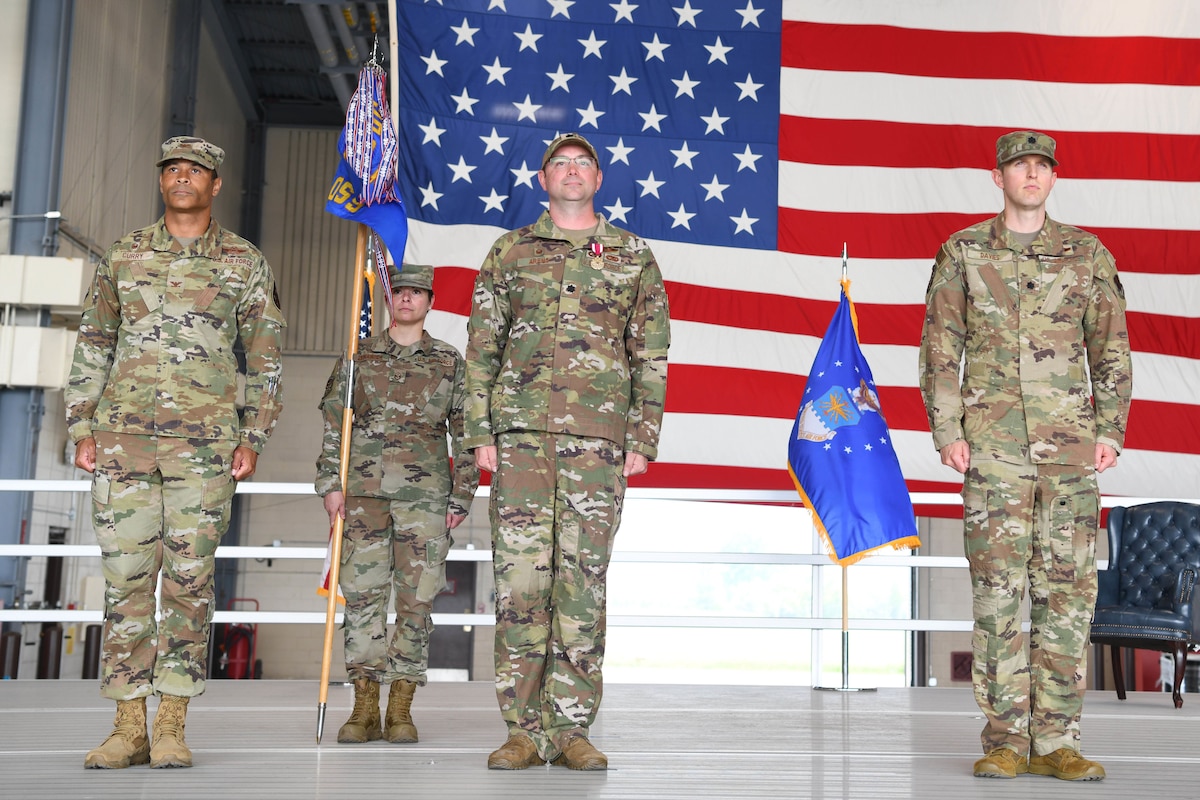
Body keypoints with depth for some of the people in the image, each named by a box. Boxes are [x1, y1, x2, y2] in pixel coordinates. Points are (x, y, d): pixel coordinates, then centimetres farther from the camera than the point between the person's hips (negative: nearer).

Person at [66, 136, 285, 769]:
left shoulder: (244, 263, 7)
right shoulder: (124, 256, 12)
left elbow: (265, 357, 7)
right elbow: (92, 346, 13)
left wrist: (253, 438, 0)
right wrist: (82, 427, 5)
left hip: (204, 439, -2)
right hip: (124, 434, 2)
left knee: (189, 579, -2)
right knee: (126, 577, 0)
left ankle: (171, 726, 5)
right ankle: (128, 727, 7)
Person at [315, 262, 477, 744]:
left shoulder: (449, 361, 11)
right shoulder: (359, 356, 12)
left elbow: (465, 434, 9)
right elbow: (334, 422, 10)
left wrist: (461, 498, 3)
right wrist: (330, 483, -1)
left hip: (424, 490, 0)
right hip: (363, 488, 1)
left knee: (415, 596, -1)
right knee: (362, 591, -3)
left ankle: (401, 709, 7)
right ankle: (365, 707, 4)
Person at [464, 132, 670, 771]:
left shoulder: (634, 256, 13)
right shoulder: (510, 252, 14)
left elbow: (651, 355, 10)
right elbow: (480, 346, 11)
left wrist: (643, 440, 2)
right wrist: (480, 432, 3)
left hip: (598, 437, 0)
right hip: (520, 433, 0)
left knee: (583, 578, -1)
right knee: (520, 575, -4)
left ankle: (572, 729, 7)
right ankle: (525, 731, 4)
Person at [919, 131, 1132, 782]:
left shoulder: (1089, 255, 10)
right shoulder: (962, 253, 7)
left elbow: (1112, 348, 10)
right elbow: (940, 347, 4)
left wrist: (1110, 429, -1)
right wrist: (947, 431, -5)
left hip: (1070, 441, 2)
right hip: (992, 442, -1)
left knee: (1067, 587, 1)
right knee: (998, 585, -2)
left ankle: (1055, 741, 8)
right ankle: (1005, 740, 5)